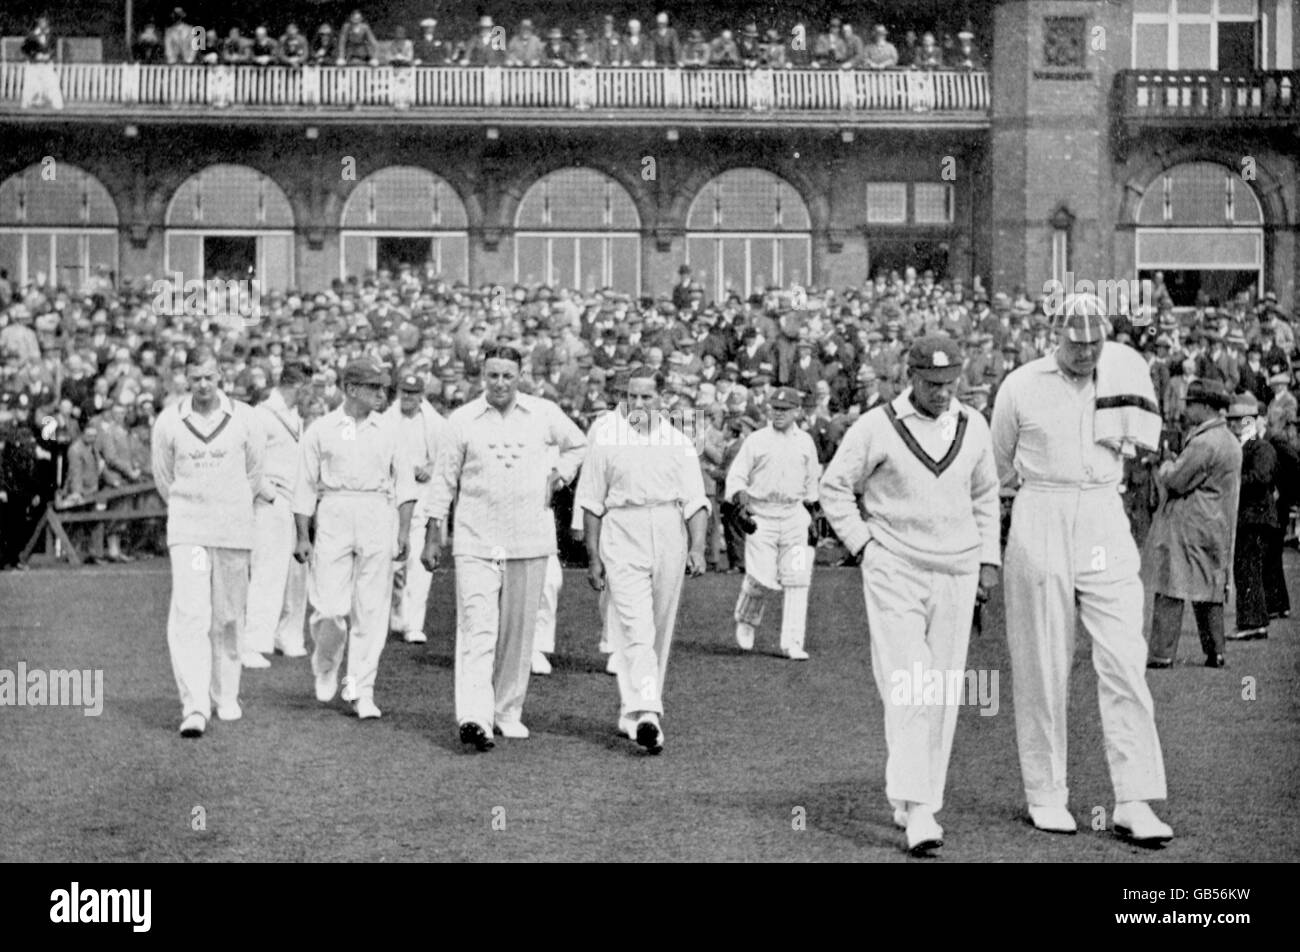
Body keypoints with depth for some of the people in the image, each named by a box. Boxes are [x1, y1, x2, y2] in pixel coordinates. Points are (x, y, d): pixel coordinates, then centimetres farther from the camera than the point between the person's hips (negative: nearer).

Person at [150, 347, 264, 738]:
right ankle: (194, 708, -16)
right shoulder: (169, 421, -1)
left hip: (234, 530, 1)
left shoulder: (243, 418, 0)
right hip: (186, 532, -1)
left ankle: (226, 696, 24)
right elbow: (163, 478, 13)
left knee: (228, 618, 7)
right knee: (189, 616, -12)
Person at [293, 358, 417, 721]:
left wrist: (404, 531, 4)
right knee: (331, 607, -7)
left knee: (372, 609, 0)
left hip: (377, 517, 2)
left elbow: (403, 484, 13)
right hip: (334, 515, -2)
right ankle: (325, 668, 22)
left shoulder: (388, 430, 11)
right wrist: (302, 536, 2)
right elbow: (305, 486, 6)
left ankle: (362, 690, 8)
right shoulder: (321, 430, 5)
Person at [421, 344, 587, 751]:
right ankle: (474, 718, -21)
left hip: (530, 541, 2)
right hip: (475, 543, -2)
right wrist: (432, 534, 4)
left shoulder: (544, 414, 5)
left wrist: (558, 475, 6)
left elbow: (578, 445, 23)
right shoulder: (462, 420, 1)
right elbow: (444, 479, 6)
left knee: (518, 632, 8)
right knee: (476, 629, -13)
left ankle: (508, 712, 21)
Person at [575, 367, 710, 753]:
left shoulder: (679, 443, 11)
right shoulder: (606, 440, 6)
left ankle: (632, 713, 19)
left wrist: (697, 547, -8)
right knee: (635, 628, -14)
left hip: (669, 536, 3)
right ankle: (646, 715, -24)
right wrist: (593, 557, 3)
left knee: (660, 631, 7)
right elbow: (591, 503, 7)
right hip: (622, 536, -3)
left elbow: (695, 500, 6)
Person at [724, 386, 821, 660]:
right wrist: (740, 497, -18)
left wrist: (812, 515, 19)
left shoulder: (805, 442, 12)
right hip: (761, 516, -2)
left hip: (794, 515, 3)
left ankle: (792, 643, -1)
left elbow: (812, 481, 21)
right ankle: (745, 621, 21)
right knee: (761, 578, -10)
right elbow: (736, 475, 2)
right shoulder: (755, 440, 4)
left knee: (797, 580, -5)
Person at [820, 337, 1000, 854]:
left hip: (956, 576, 5)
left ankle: (917, 801, 19)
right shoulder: (876, 427, -6)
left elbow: (985, 496, 20)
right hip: (893, 574, -4)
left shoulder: (973, 426, 7)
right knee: (907, 690, -13)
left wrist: (989, 558, 13)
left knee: (942, 695, 6)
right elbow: (834, 487, 3)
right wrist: (863, 545, -4)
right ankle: (918, 811, -17)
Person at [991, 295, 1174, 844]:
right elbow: (1001, 470, 12)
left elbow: (1146, 440, 6)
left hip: (1105, 522, 2)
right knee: (1043, 665, 2)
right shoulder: (1021, 386, 1)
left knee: (1124, 660, -7)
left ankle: (1134, 802, -5)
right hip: (1039, 525, -2)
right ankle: (1045, 795, 13)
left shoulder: (1124, 367, 8)